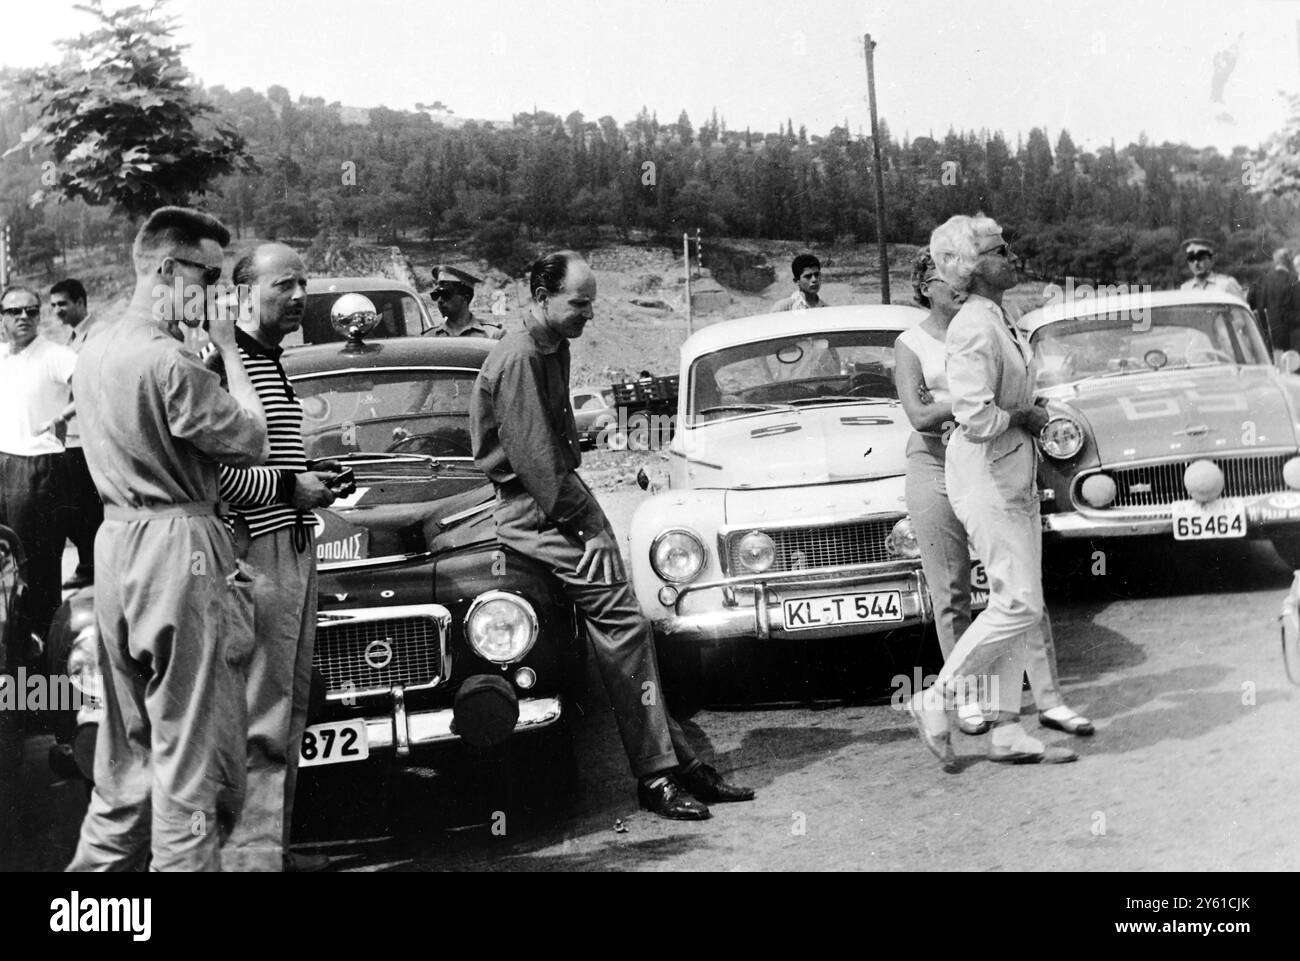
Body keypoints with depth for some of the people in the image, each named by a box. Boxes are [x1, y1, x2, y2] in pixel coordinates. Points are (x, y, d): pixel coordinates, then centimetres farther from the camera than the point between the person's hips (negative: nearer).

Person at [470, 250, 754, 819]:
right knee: (624, 626, -14)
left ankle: (679, 763, 8)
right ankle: (656, 776, -8)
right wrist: (589, 525, -17)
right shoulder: (519, 358, -17)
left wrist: (592, 513, 8)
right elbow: (534, 461, -21)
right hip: (535, 512, -10)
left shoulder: (553, 351, 15)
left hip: (559, 501, 10)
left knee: (624, 630, 5)